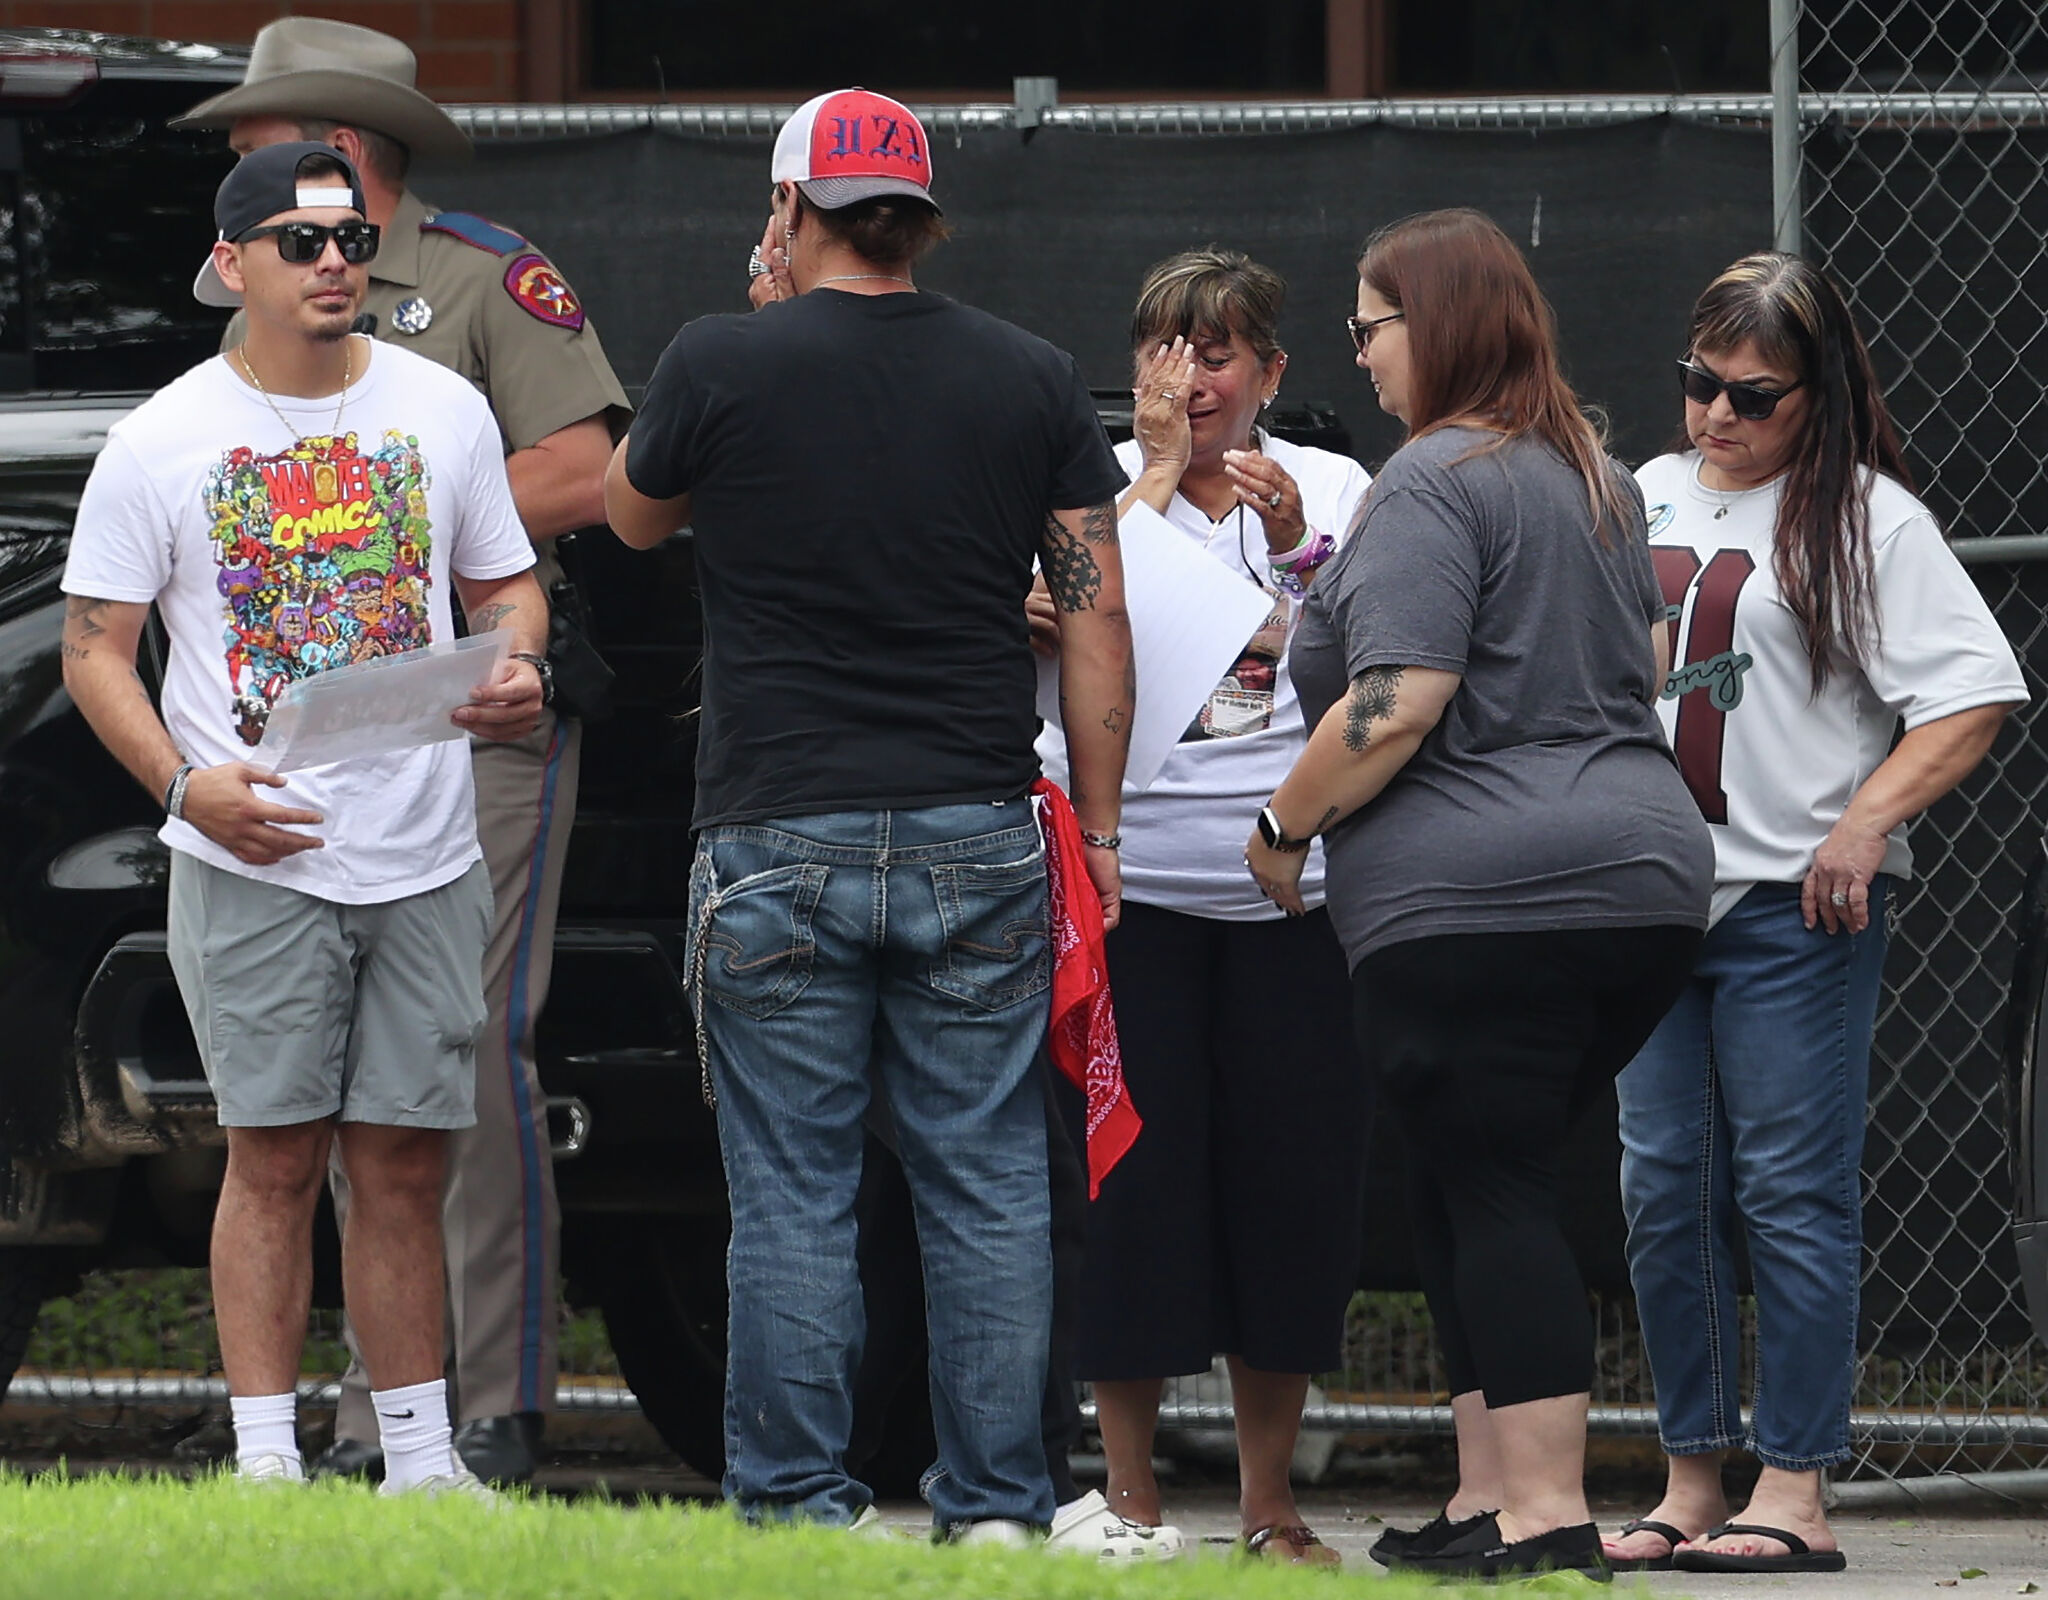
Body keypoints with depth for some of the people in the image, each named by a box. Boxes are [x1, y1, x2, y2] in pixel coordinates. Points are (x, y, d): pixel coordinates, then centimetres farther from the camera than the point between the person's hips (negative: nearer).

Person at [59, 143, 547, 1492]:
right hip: (255, 862, -3)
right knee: (275, 1158, -3)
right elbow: (96, 645, 0)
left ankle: (422, 1458, 10)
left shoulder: (444, 410, 8)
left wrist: (516, 672, -5)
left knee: (403, 1165, 5)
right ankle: (266, 1462, 0)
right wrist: (186, 784, -14)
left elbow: (504, 580, 18)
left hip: (427, 860, 3)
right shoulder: (160, 442, -1)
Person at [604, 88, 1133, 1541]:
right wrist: (1098, 828, 11)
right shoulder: (1034, 382, 4)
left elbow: (635, 514, 17)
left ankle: (798, 1504, 4)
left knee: (792, 1194, 3)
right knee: (987, 1188, 6)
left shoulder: (721, 367, -3)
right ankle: (998, 1509, 6)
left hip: (779, 846, -2)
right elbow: (1096, 617, 5)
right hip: (980, 846, 2)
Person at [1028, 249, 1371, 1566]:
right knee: (1136, 1174, -3)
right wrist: (1159, 470, -8)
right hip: (1130, 885, -1)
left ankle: (1270, 1499, 12)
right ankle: (1132, 1496, 6)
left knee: (1294, 1175, 2)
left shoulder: (1333, 488, 10)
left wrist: (1293, 545, -13)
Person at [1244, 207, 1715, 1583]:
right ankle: (1495, 1496, 12)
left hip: (1470, 896, -9)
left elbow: (1399, 700, -18)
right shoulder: (1598, 474, 17)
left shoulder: (1435, 484, -11)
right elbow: (1649, 656, 28)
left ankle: (1547, 1518, -10)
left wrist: (1287, 824, -6)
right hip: (1647, 881, 9)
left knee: (1490, 1199, -6)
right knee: (1482, 1190, 15)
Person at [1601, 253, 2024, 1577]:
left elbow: (1974, 695, -9)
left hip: (1798, 906, -6)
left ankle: (1793, 1493, -4)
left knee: (1794, 1195, -5)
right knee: (1665, 1196, 6)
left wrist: (1866, 821, -19)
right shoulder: (1644, 501, 14)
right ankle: (1692, 1484, 13)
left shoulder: (1866, 517, -4)